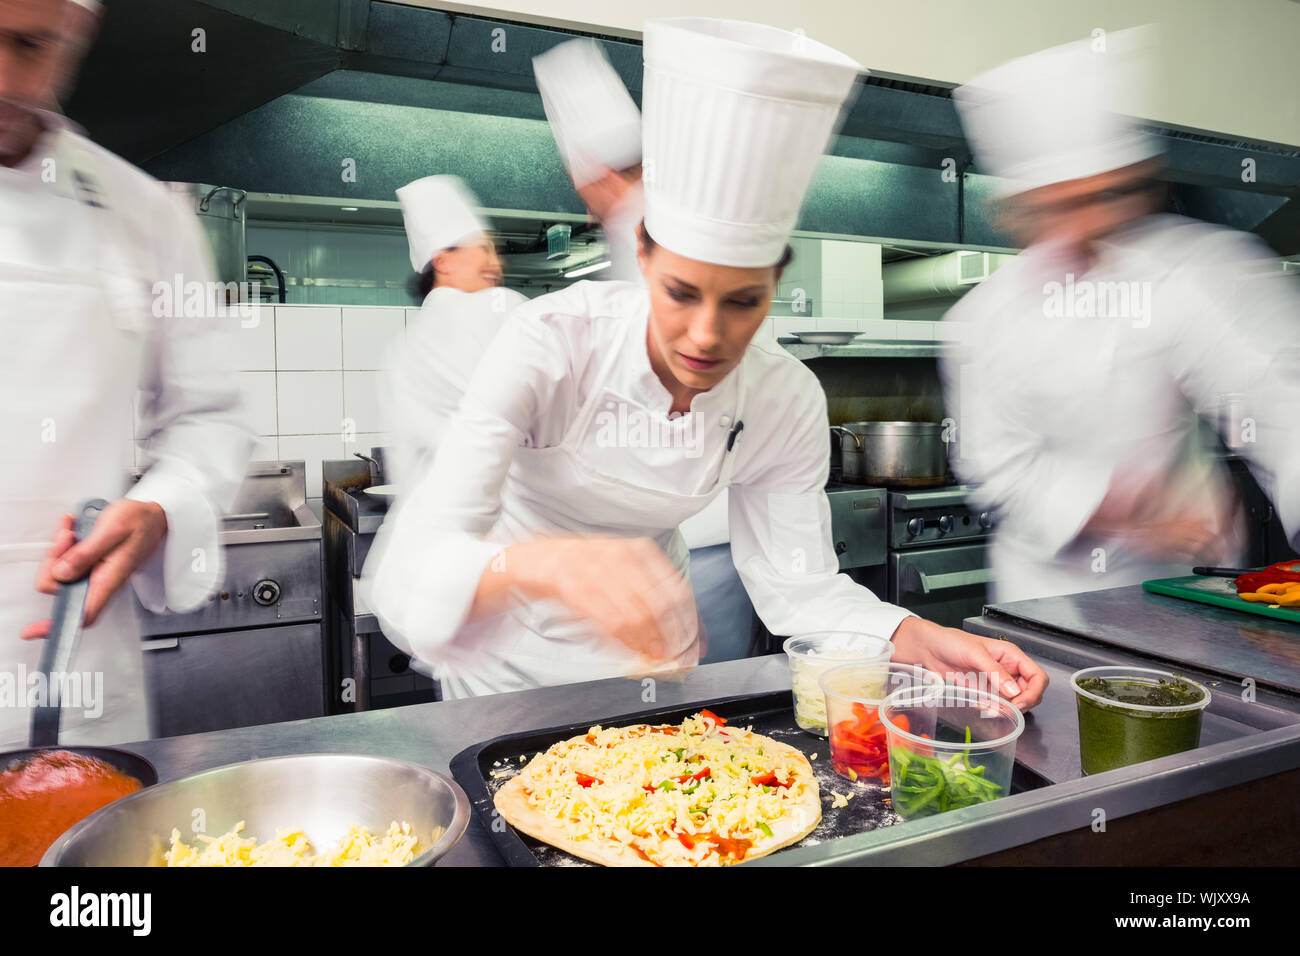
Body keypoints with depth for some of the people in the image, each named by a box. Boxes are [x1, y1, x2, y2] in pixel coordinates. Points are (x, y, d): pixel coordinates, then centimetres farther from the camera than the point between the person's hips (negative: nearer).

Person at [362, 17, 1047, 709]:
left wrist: (921, 640, -30)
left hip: (644, 642, 3)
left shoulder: (787, 400, -21)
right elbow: (416, 563, -39)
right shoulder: (548, 343, -32)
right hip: (510, 645, -2)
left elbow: (798, 586, -13)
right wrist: (543, 565, -60)